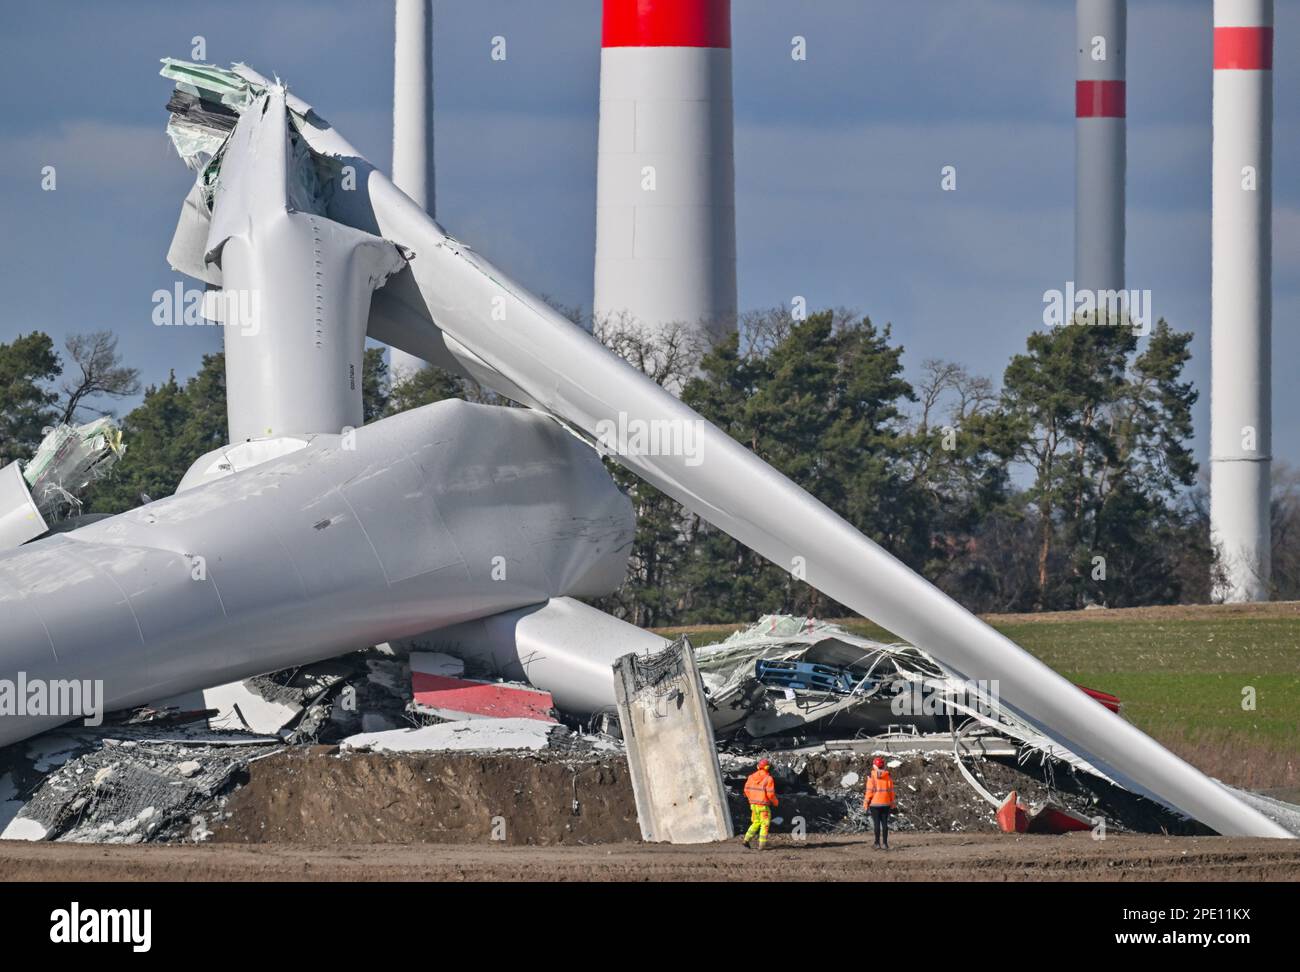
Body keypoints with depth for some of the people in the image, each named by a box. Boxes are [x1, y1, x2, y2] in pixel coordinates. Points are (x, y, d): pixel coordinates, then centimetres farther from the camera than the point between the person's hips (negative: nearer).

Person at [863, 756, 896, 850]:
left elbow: (869, 791, -9)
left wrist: (866, 803, -2)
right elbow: (891, 790, 4)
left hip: (875, 803, -3)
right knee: (885, 823, 5)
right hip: (886, 803, 3)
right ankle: (885, 843, 4)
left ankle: (877, 843, 1)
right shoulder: (888, 776, 1)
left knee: (876, 823, 1)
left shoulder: (872, 776, -8)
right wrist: (892, 804, 11)